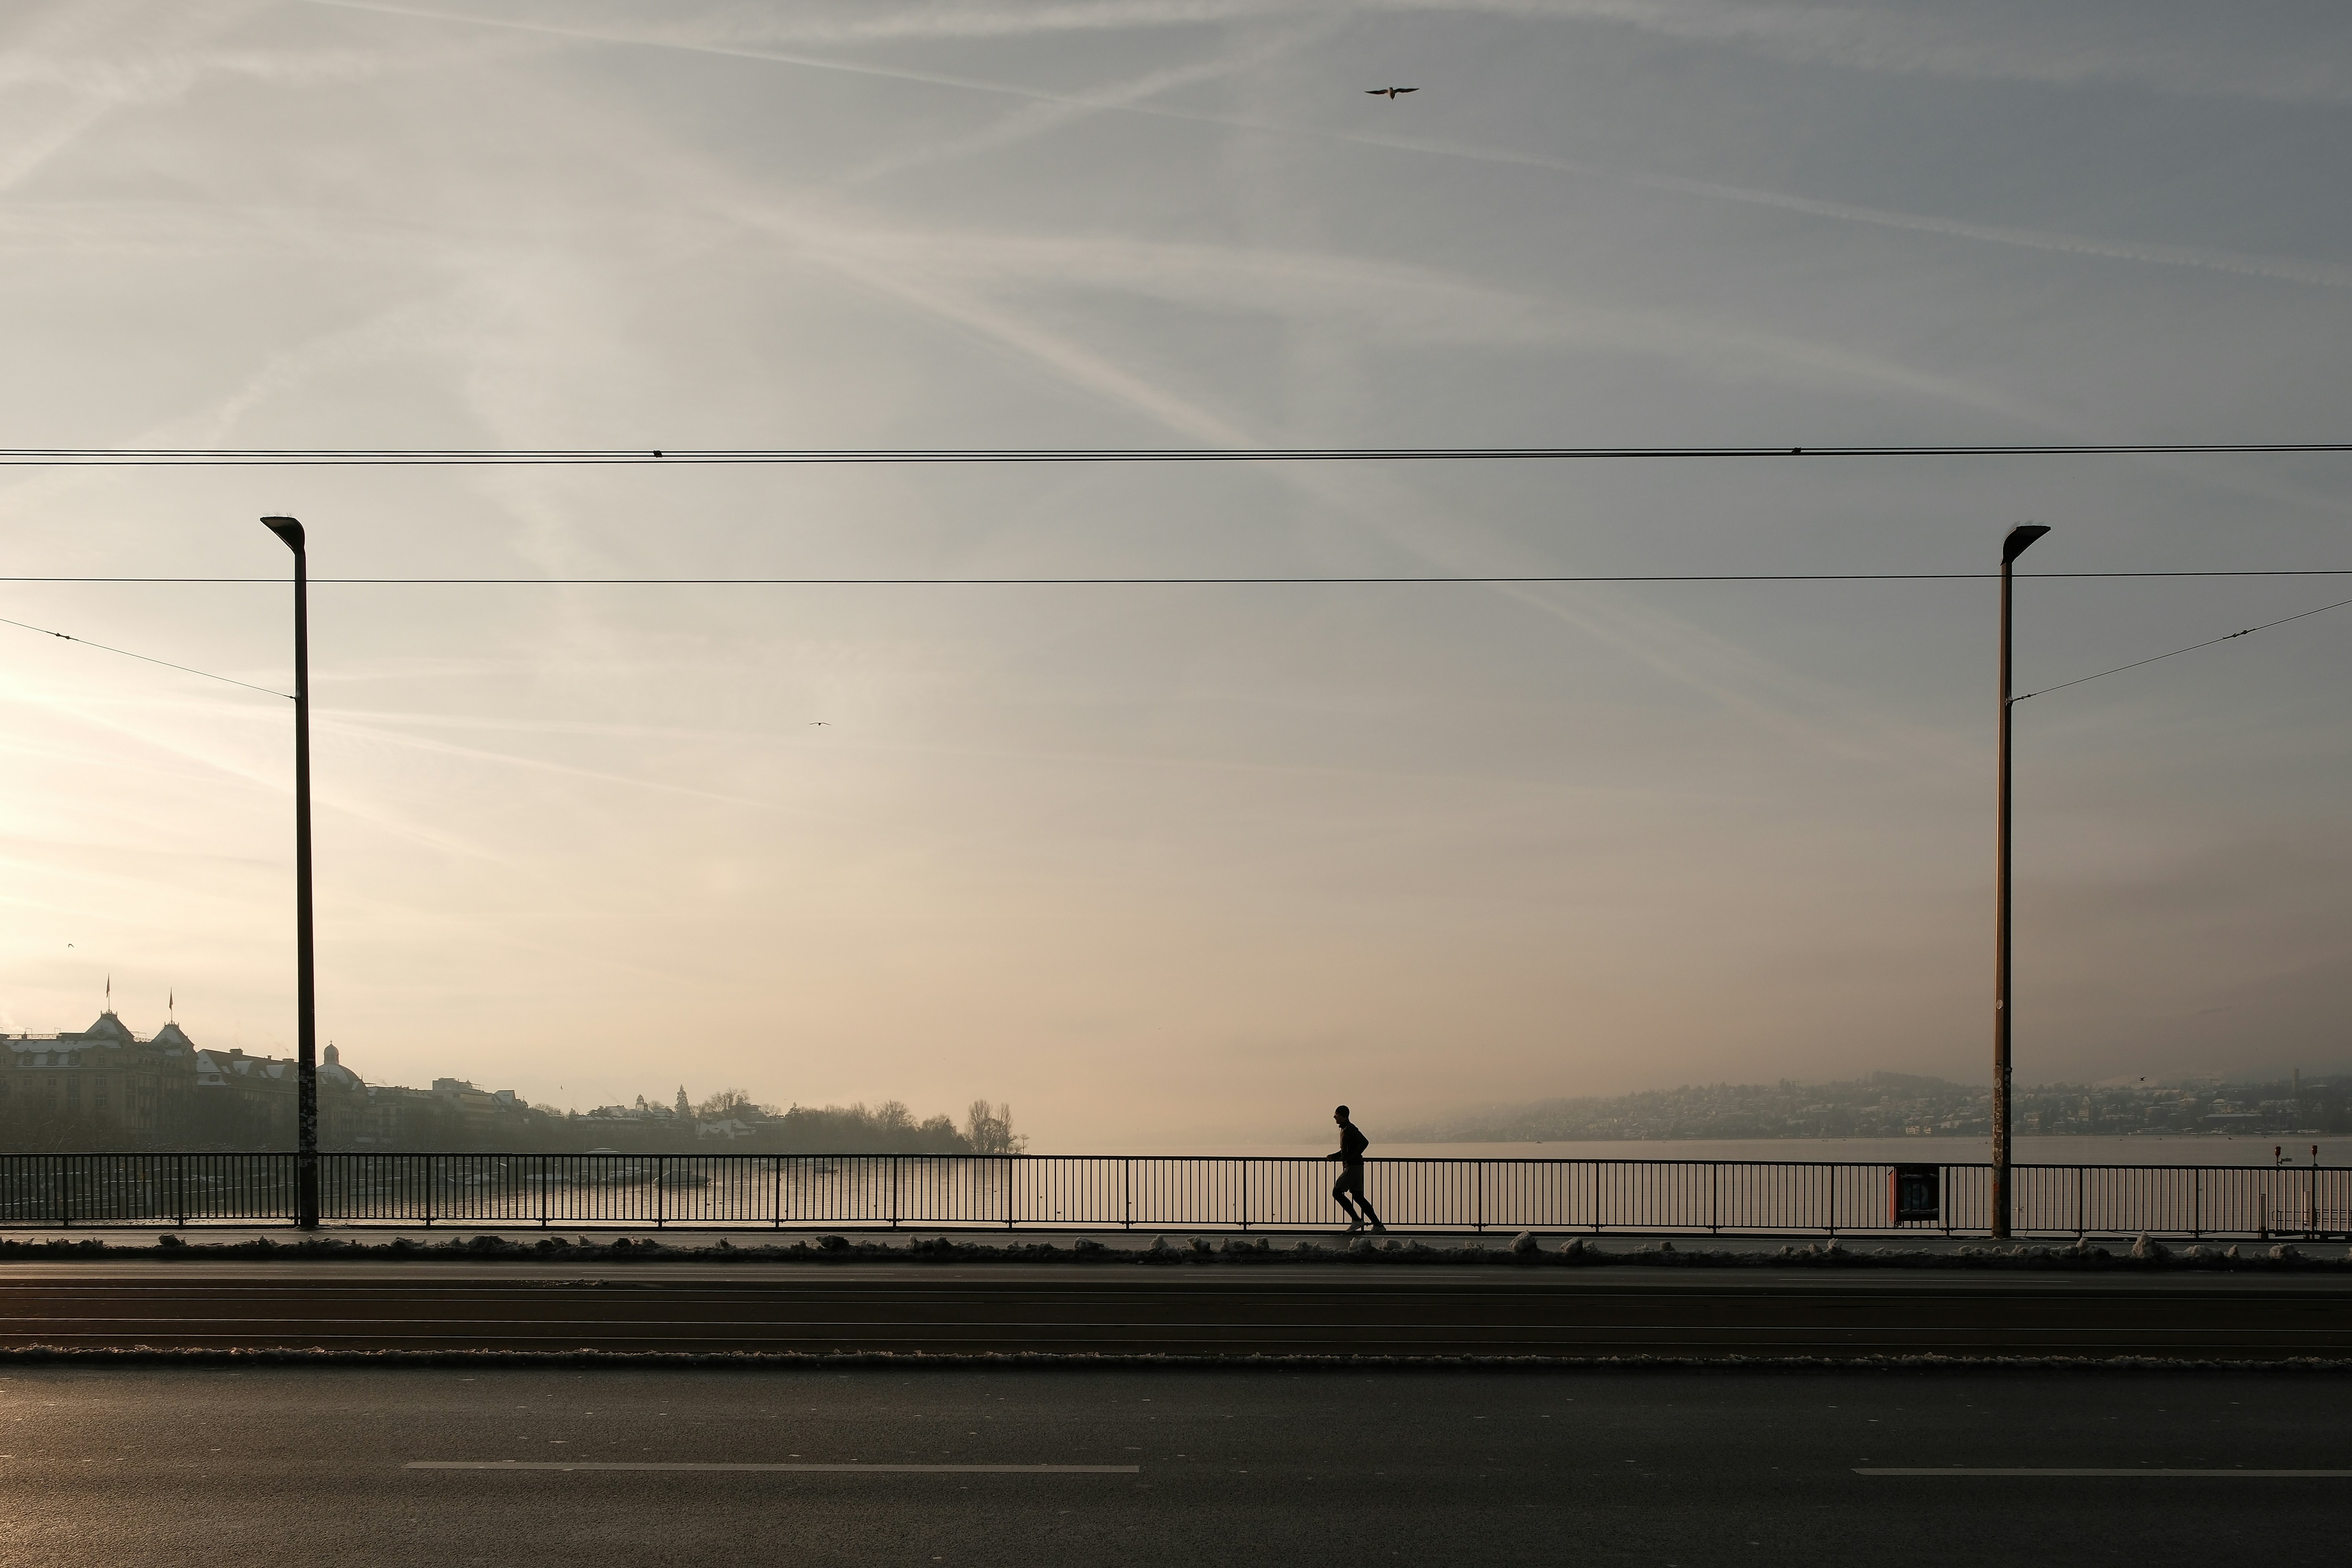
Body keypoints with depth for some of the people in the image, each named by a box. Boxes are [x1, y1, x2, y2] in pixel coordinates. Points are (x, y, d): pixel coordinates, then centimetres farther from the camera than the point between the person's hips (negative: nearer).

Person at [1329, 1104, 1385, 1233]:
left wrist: (1353, 1158, -25)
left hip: (1353, 1167, -10)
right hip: (1352, 1166, 10)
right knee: (1358, 1196, 7)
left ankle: (1357, 1220, -7)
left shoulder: (1349, 1129, -13)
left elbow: (1365, 1142, -25)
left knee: (1337, 1192, -8)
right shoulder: (1345, 1129, 18)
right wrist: (1334, 1157, 16)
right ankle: (1378, 1225, 7)